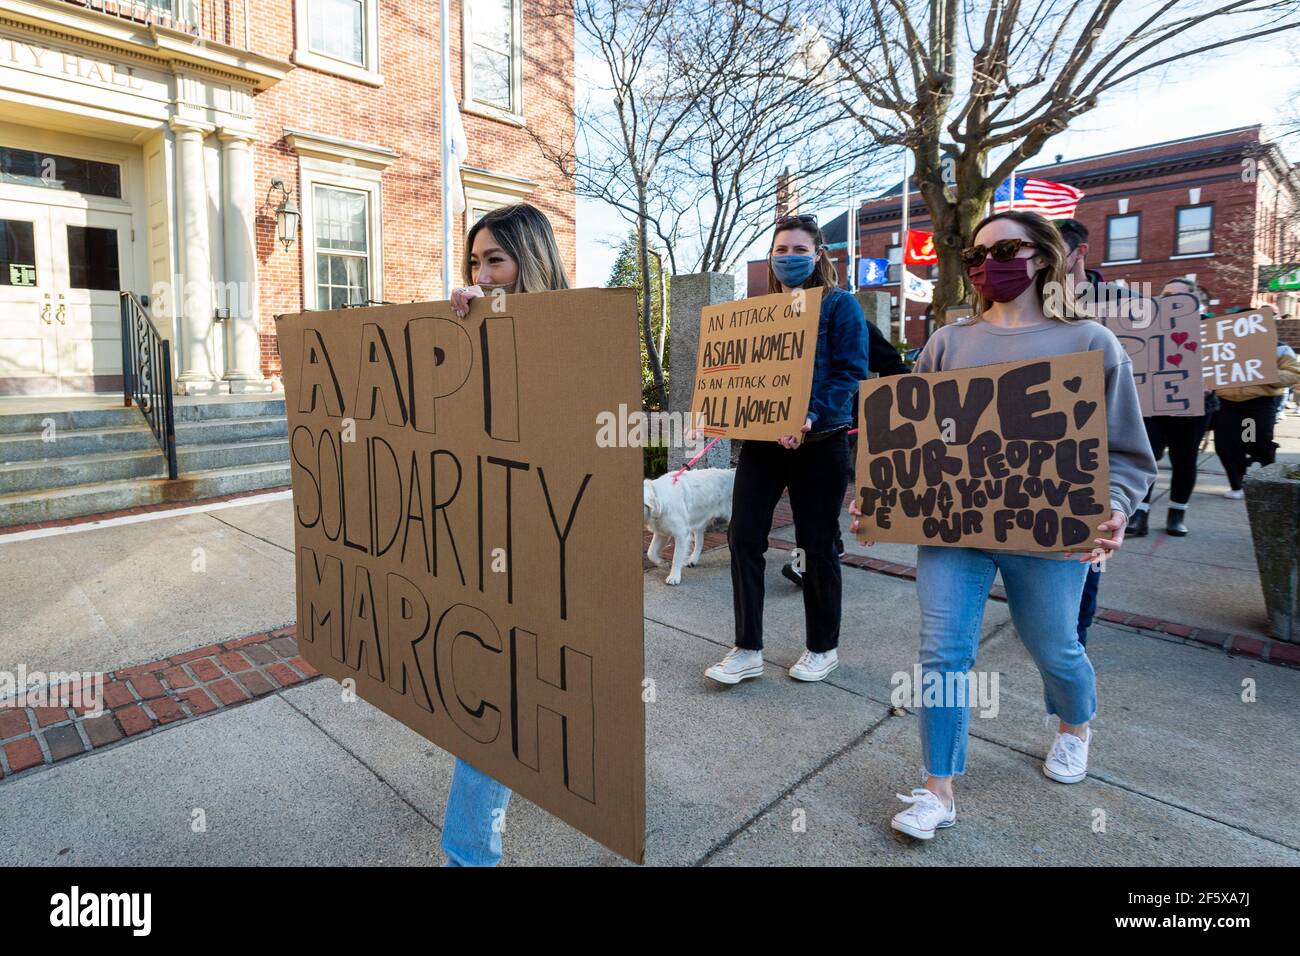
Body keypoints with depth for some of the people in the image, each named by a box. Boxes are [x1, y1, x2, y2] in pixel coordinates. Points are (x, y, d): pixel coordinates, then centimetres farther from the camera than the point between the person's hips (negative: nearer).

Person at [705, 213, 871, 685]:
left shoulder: (840, 305, -2)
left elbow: (850, 372, -11)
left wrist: (811, 417, -25)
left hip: (818, 442, -4)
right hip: (761, 438, 5)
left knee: (816, 545, 6)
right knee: (743, 537, -2)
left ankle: (823, 647, 26)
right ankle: (747, 650, 11)